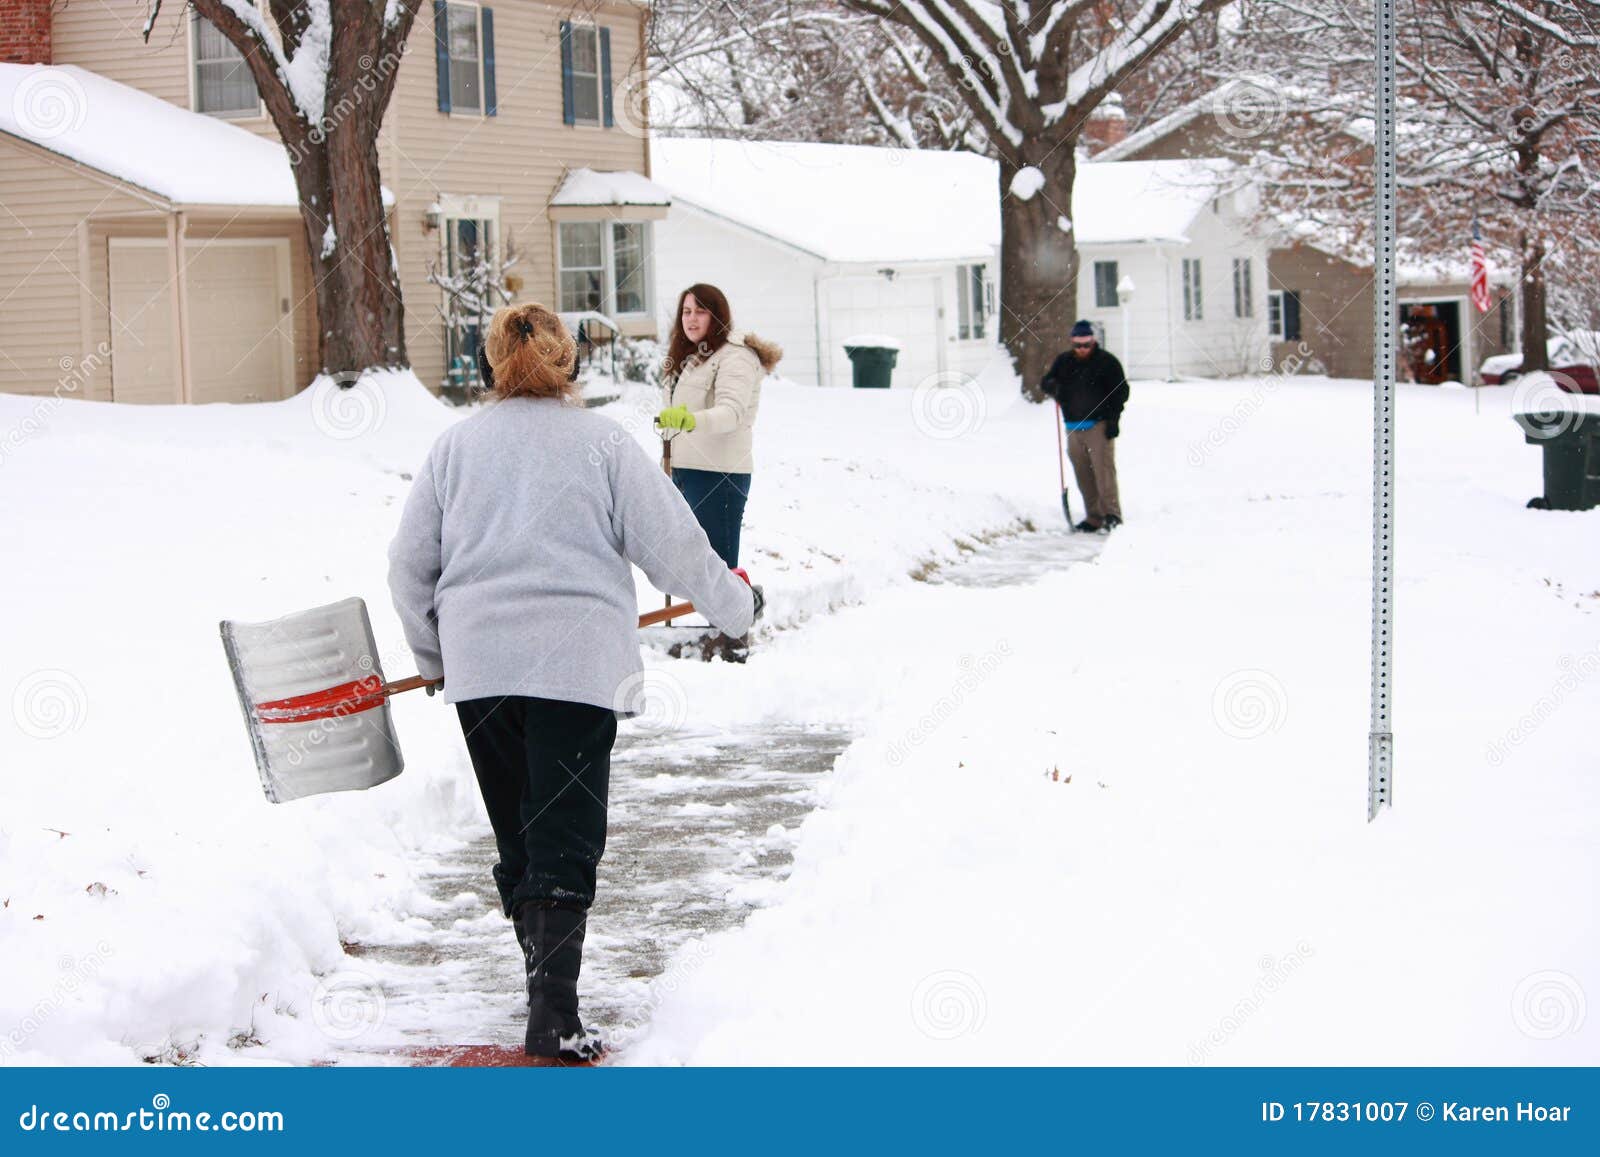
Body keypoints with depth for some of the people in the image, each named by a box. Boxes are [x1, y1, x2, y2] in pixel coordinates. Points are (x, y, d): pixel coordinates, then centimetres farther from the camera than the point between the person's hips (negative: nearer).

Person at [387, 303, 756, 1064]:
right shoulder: (603, 441, 2)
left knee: (517, 836, 15)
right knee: (565, 839, -4)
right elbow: (671, 544, 2)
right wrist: (733, 606, 19)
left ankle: (549, 989, 23)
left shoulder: (456, 444, 9)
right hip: (579, 662, -3)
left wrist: (432, 653, 26)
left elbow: (409, 565, 11)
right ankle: (553, 1012, -16)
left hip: (480, 665, 3)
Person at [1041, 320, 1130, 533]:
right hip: (1073, 426, 5)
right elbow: (1046, 383, 18)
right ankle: (1094, 517, 8)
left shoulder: (1106, 361, 1)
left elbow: (1120, 391, 0)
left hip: (1099, 425, -5)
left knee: (1104, 469, -14)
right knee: (1083, 474, 3)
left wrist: (1113, 420, -8)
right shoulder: (1064, 362, 13)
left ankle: (1112, 514, -15)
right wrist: (1051, 385, -8)